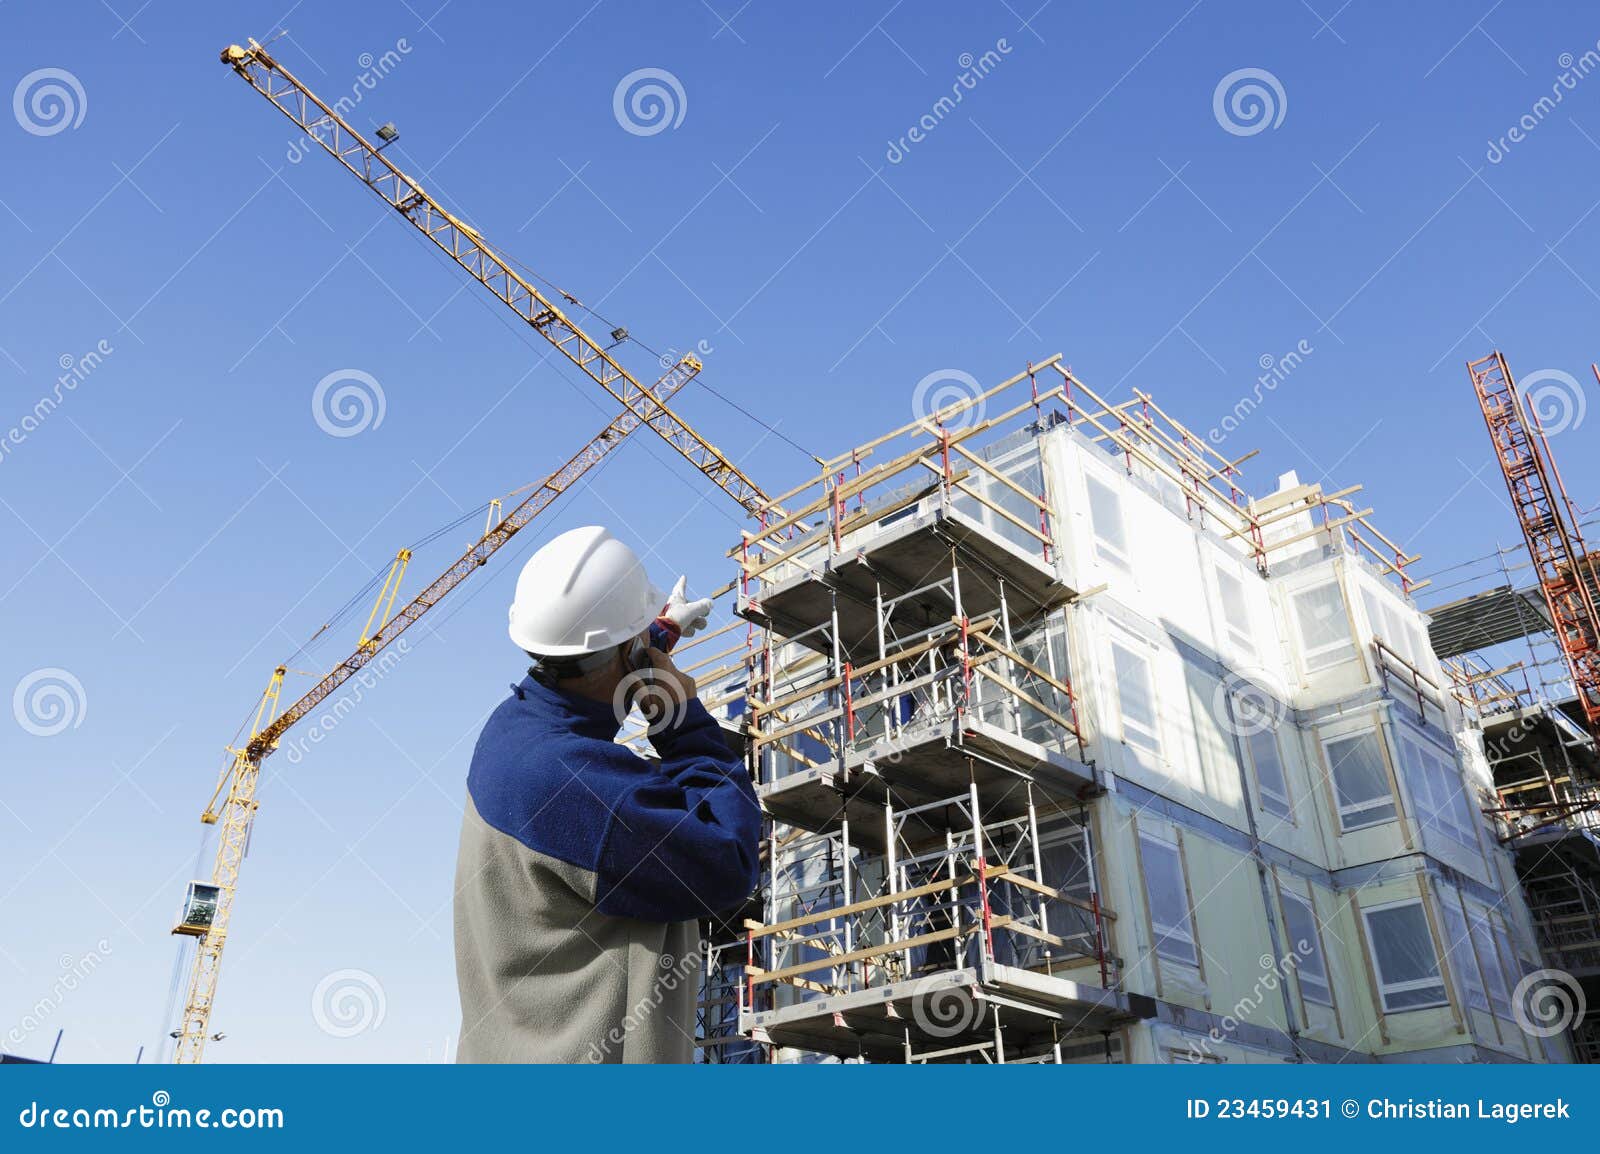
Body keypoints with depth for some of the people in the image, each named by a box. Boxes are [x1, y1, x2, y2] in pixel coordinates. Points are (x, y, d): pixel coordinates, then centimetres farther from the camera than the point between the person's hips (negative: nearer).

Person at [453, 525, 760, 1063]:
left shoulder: (512, 721, 2)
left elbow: (588, 682, 26)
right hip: (592, 1053, -10)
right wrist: (687, 723, -12)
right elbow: (724, 871, -20)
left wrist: (663, 631, 38)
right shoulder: (578, 783, -27)